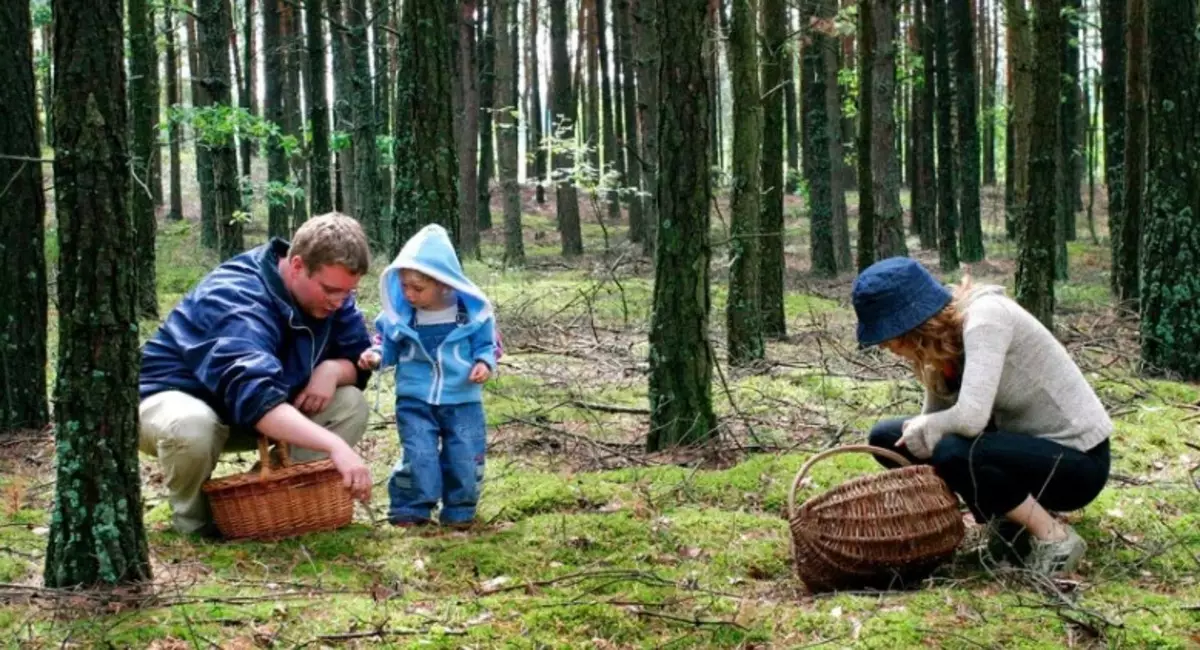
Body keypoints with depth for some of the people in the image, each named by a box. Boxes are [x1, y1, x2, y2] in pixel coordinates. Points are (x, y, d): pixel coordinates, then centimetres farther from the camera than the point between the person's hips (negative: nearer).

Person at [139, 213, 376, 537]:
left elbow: (360, 361, -1)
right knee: (192, 427, -42)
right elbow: (253, 395, -49)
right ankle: (195, 520, -12)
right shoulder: (238, 298, -34)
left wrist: (333, 369, -27)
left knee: (352, 405, -13)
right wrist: (334, 446, -60)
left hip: (257, 416, 7)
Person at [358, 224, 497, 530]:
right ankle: (411, 509, 7)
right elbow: (390, 347, 9)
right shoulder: (398, 315, -3)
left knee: (465, 457, 2)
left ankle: (459, 511, 18)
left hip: (462, 400, 0)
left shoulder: (473, 312, -7)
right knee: (418, 456, -9)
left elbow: (486, 345, 4)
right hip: (415, 400, 0)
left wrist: (484, 363, -15)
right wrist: (376, 356, -11)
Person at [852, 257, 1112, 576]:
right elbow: (935, 418, 6)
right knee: (887, 437, 1)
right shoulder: (942, 335, -2)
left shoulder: (985, 318, -27)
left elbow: (969, 417, -36)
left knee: (954, 452, -34)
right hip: (1025, 441, 9)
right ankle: (1012, 517, 7)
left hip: (1076, 459, -9)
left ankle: (1054, 538, -12)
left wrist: (922, 430, -17)